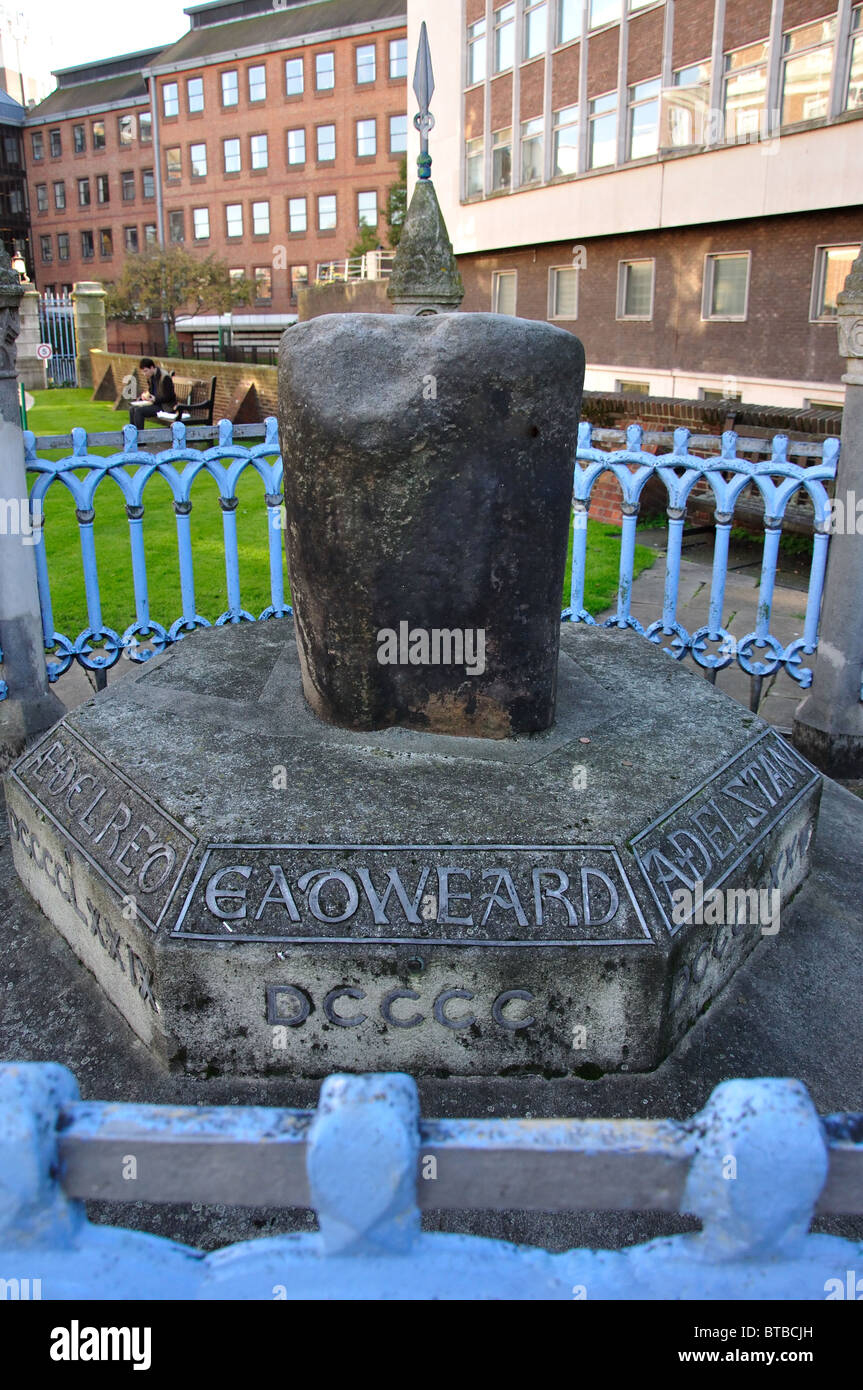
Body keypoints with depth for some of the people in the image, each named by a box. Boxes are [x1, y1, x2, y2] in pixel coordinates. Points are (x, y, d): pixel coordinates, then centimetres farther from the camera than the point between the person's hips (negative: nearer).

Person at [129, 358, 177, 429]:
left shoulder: (165, 377, -19)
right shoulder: (150, 376, 6)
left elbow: (169, 397, -17)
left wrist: (155, 399, -28)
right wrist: (144, 395, -2)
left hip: (165, 406, -9)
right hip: (155, 403, 9)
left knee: (138, 410, -22)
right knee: (132, 409, -2)